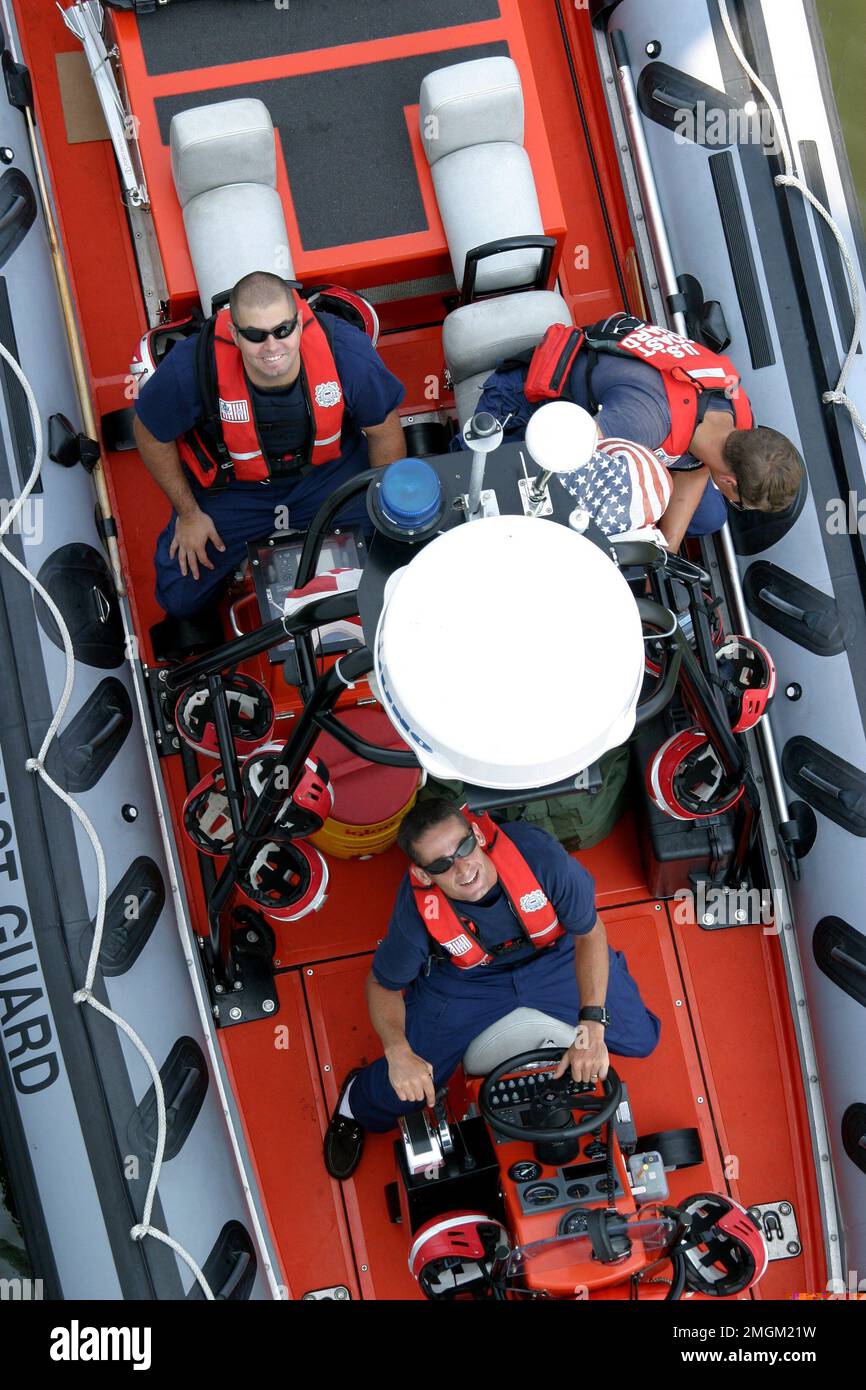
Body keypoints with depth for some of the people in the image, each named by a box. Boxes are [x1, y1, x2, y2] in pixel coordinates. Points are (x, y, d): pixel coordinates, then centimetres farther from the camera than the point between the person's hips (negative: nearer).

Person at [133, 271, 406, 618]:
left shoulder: (346, 352, -31)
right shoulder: (192, 368, -34)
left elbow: (384, 429, -11)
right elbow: (151, 434, -12)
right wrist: (188, 513, -4)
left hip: (329, 470, 1)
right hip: (232, 486, 0)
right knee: (178, 599, -2)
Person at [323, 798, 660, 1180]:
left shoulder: (537, 852, -39)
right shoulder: (415, 909, -35)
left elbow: (589, 931, -21)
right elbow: (382, 983, -15)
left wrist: (592, 1025, -29)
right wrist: (398, 1053, -34)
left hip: (552, 954, 1)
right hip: (463, 978, -1)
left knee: (640, 1040, 0)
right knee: (404, 1089, -7)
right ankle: (355, 1105, 33)